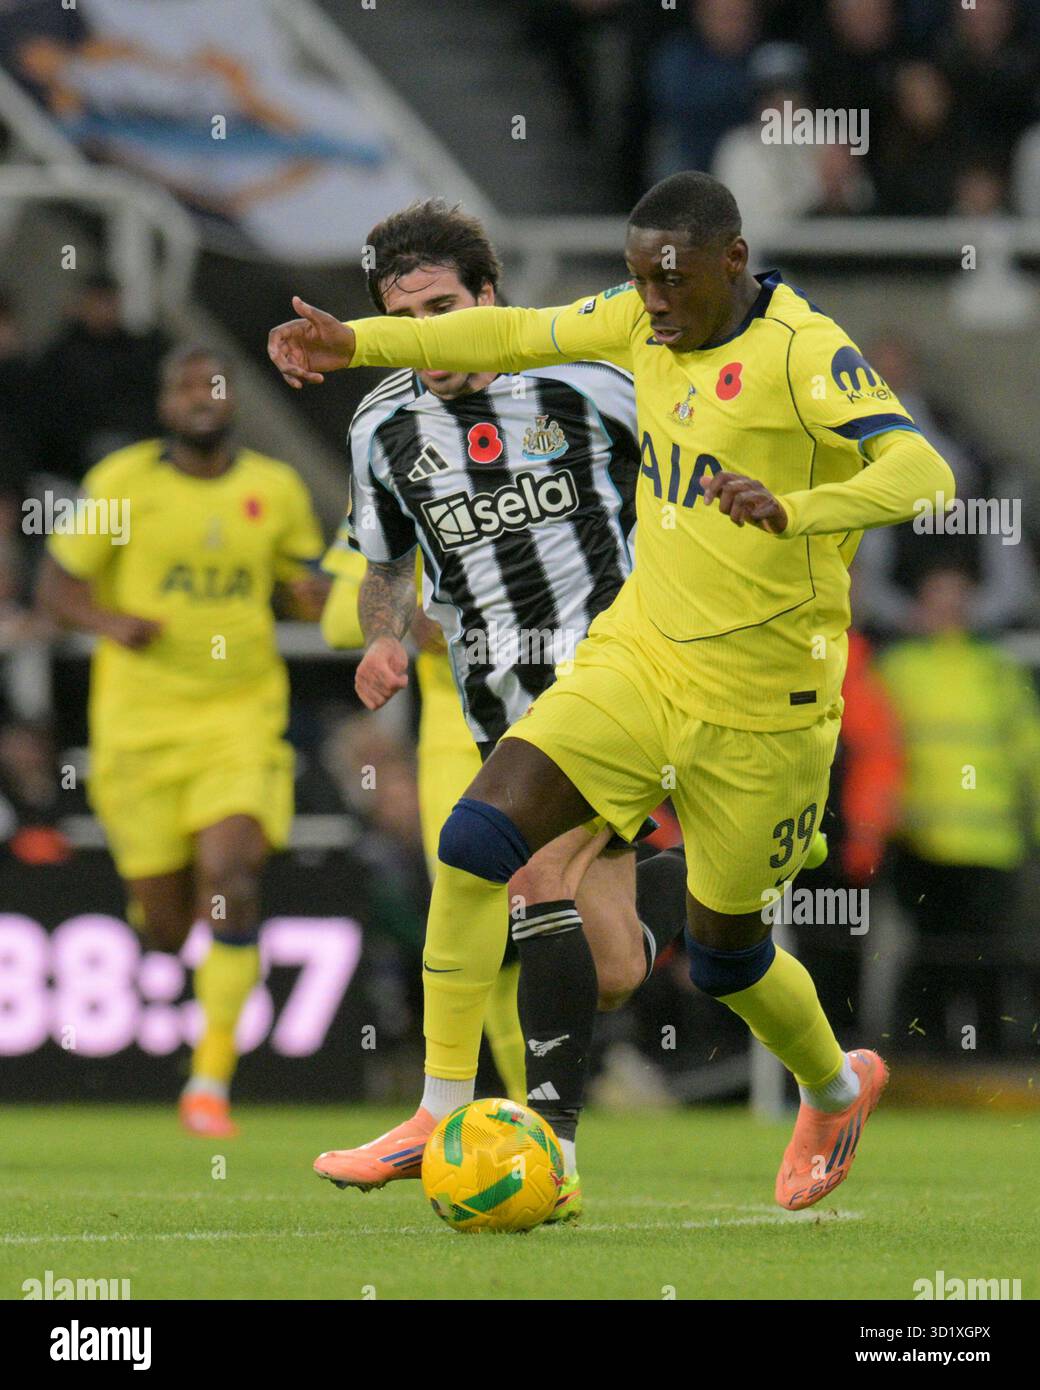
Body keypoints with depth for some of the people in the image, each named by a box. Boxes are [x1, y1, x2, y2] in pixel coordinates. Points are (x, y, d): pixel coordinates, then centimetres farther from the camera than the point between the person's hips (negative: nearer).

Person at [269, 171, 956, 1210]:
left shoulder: (802, 352, -19)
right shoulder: (647, 321, 2)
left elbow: (920, 472, -30)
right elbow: (514, 334, 14)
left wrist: (790, 510, -47)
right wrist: (355, 342, 4)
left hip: (760, 698, -6)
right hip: (639, 655, 6)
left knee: (723, 950, 9)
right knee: (478, 837, -14)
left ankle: (837, 1088, 42)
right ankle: (442, 1115, -7)